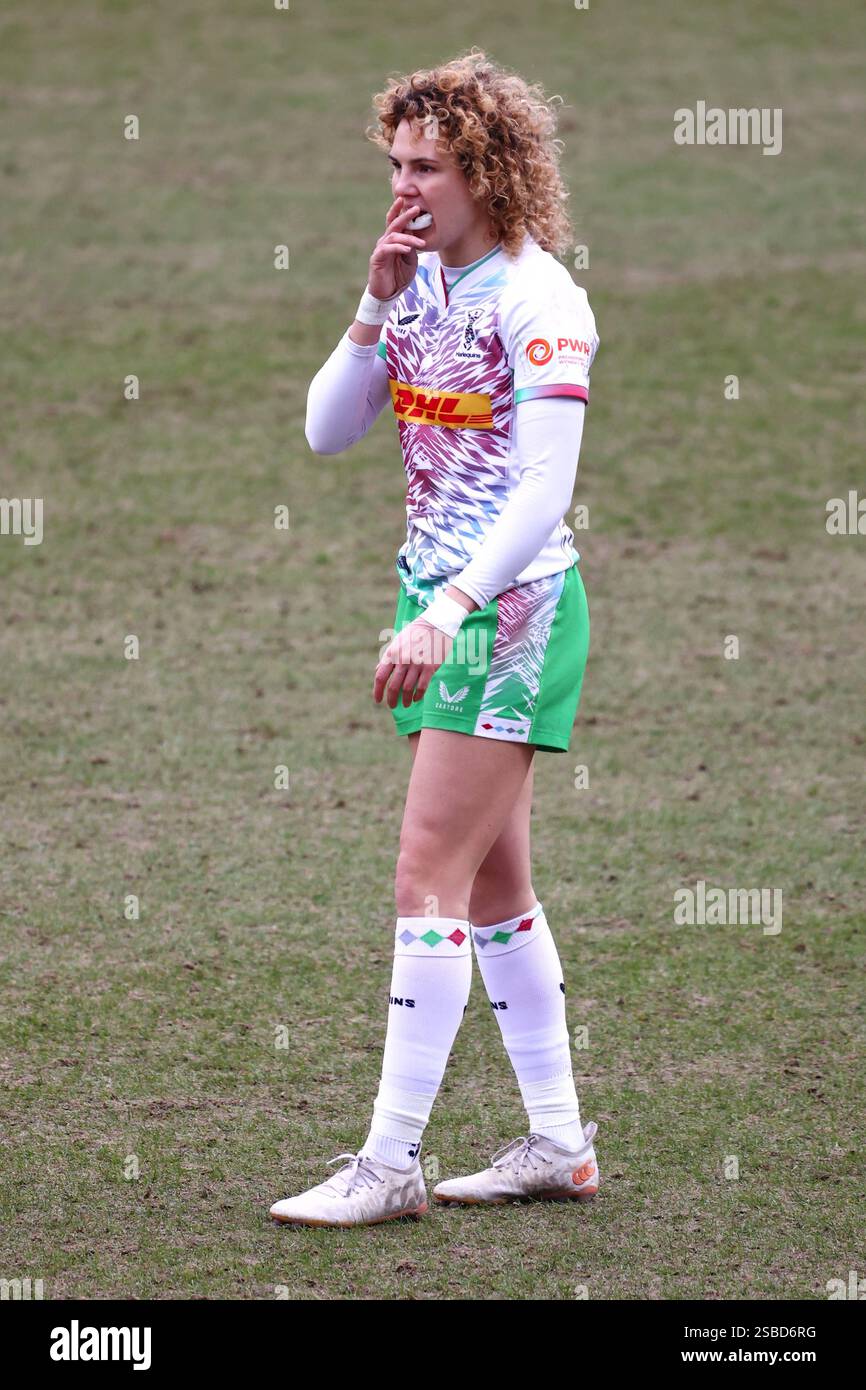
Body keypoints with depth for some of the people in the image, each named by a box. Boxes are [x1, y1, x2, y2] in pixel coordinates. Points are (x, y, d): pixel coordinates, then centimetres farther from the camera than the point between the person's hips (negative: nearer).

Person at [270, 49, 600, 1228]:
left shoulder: (535, 295, -16)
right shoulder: (421, 280, 9)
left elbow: (544, 488, -22)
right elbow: (328, 430, 7)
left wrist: (445, 612, -29)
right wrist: (375, 305, -6)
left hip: (512, 607, -9)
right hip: (443, 603, 9)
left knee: (431, 882, -11)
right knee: (493, 883, 12)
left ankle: (391, 1160, -10)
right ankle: (559, 1142, 20)